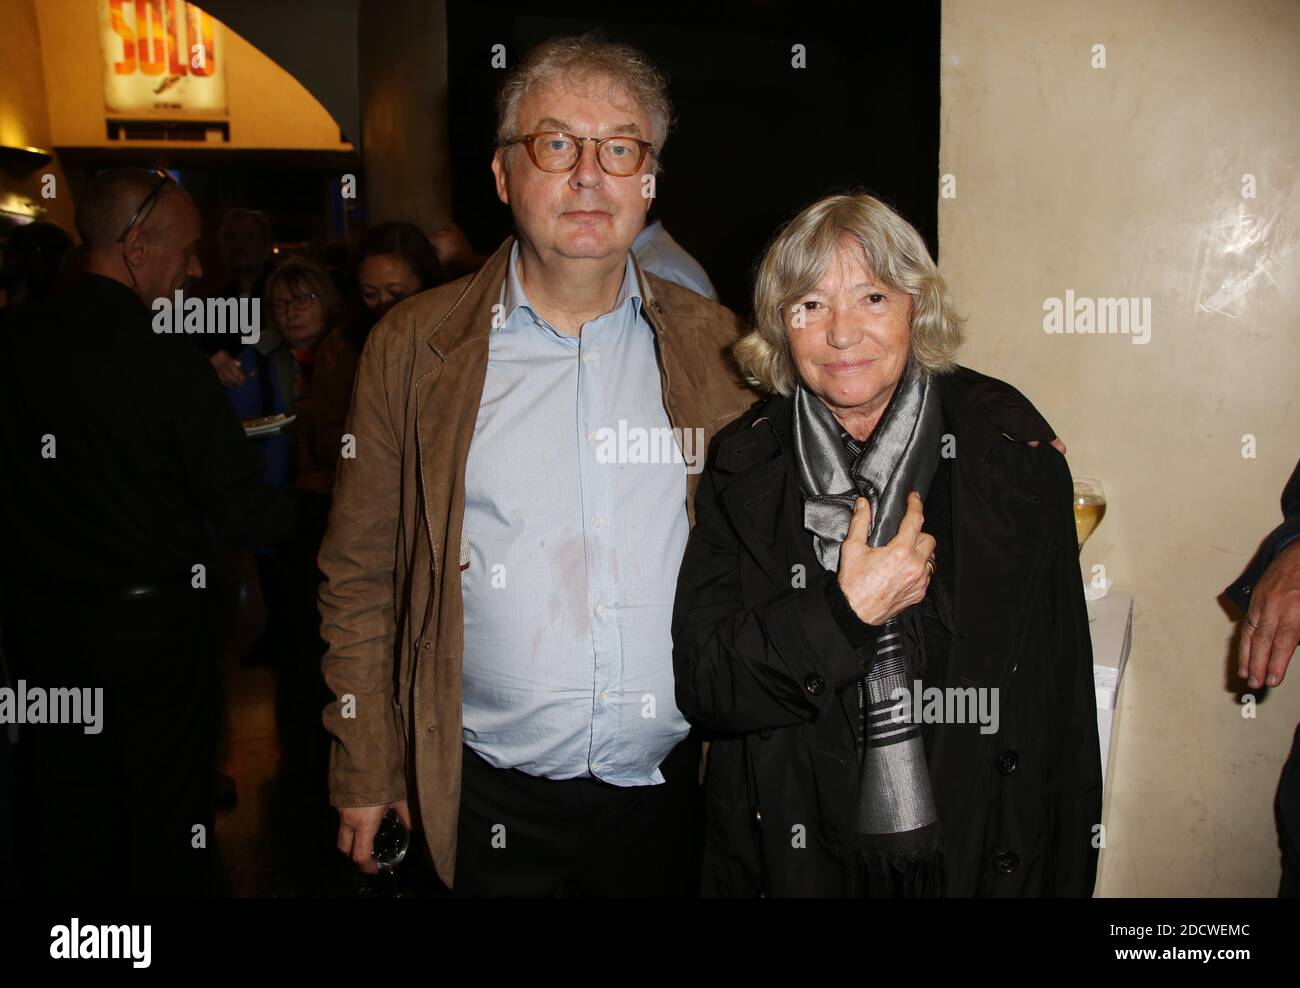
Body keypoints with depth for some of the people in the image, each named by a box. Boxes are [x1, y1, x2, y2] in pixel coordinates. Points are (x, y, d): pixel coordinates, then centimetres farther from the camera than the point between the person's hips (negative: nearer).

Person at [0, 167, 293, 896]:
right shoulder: (166, 360, -20)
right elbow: (241, 513, -19)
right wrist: (310, 509, 1)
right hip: (151, 620, -5)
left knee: (61, 816, 20)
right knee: (165, 815, 12)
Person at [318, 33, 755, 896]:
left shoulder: (717, 347, 0)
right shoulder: (415, 346, -3)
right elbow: (360, 578, 1)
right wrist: (367, 776, 1)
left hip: (673, 792, 2)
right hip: (495, 805, -1)